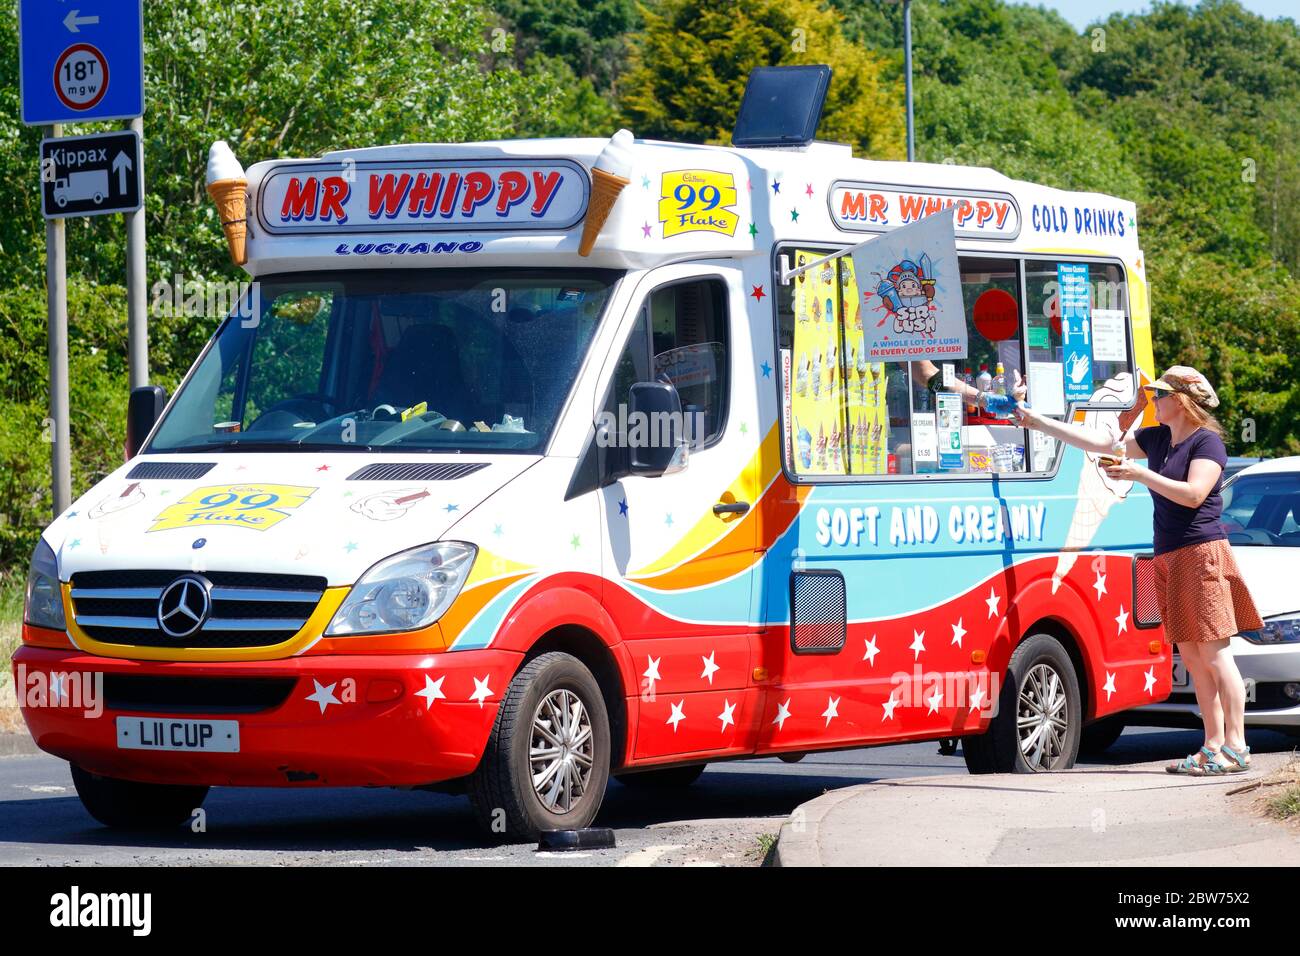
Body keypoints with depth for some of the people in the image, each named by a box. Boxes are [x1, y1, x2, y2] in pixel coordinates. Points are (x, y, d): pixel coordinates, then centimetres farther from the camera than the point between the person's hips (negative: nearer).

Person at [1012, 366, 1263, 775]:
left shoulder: (1207, 441, -6)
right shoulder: (1157, 438, 16)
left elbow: (1194, 494, -18)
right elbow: (1100, 442, 18)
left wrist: (1140, 474, -17)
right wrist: (1035, 421, 16)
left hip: (1201, 556, -8)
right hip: (1170, 558, 8)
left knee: (1214, 654, -11)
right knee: (1192, 656, 6)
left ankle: (1235, 746, -11)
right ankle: (1213, 746, 8)